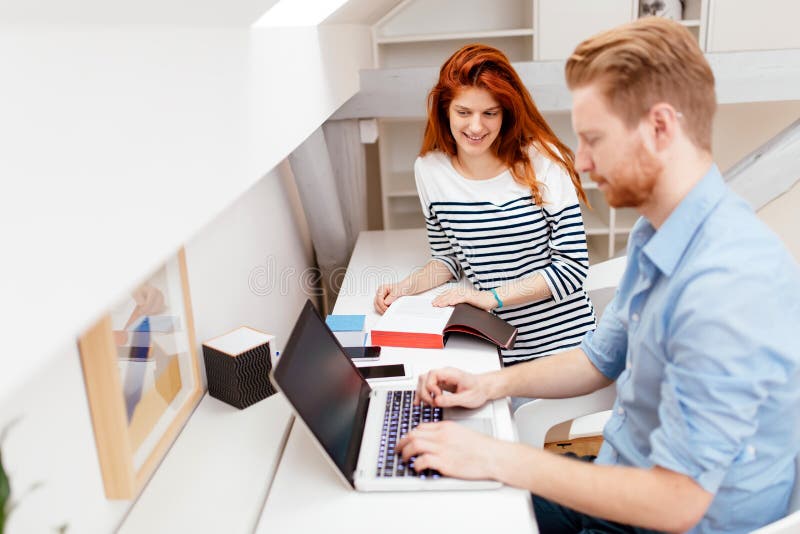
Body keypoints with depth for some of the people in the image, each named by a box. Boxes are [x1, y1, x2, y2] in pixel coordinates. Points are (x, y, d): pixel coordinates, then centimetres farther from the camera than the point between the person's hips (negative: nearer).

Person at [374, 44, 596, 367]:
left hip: (565, 340, -2)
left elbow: (572, 266, -11)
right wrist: (407, 287, -7)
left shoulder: (542, 161, -13)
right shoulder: (429, 170, -3)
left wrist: (493, 296, -19)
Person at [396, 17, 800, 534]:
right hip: (626, 482, 7)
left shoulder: (730, 285, -31)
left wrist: (500, 458, -23)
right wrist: (492, 385, -2)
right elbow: (599, 360, 12)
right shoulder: (655, 236, 0)